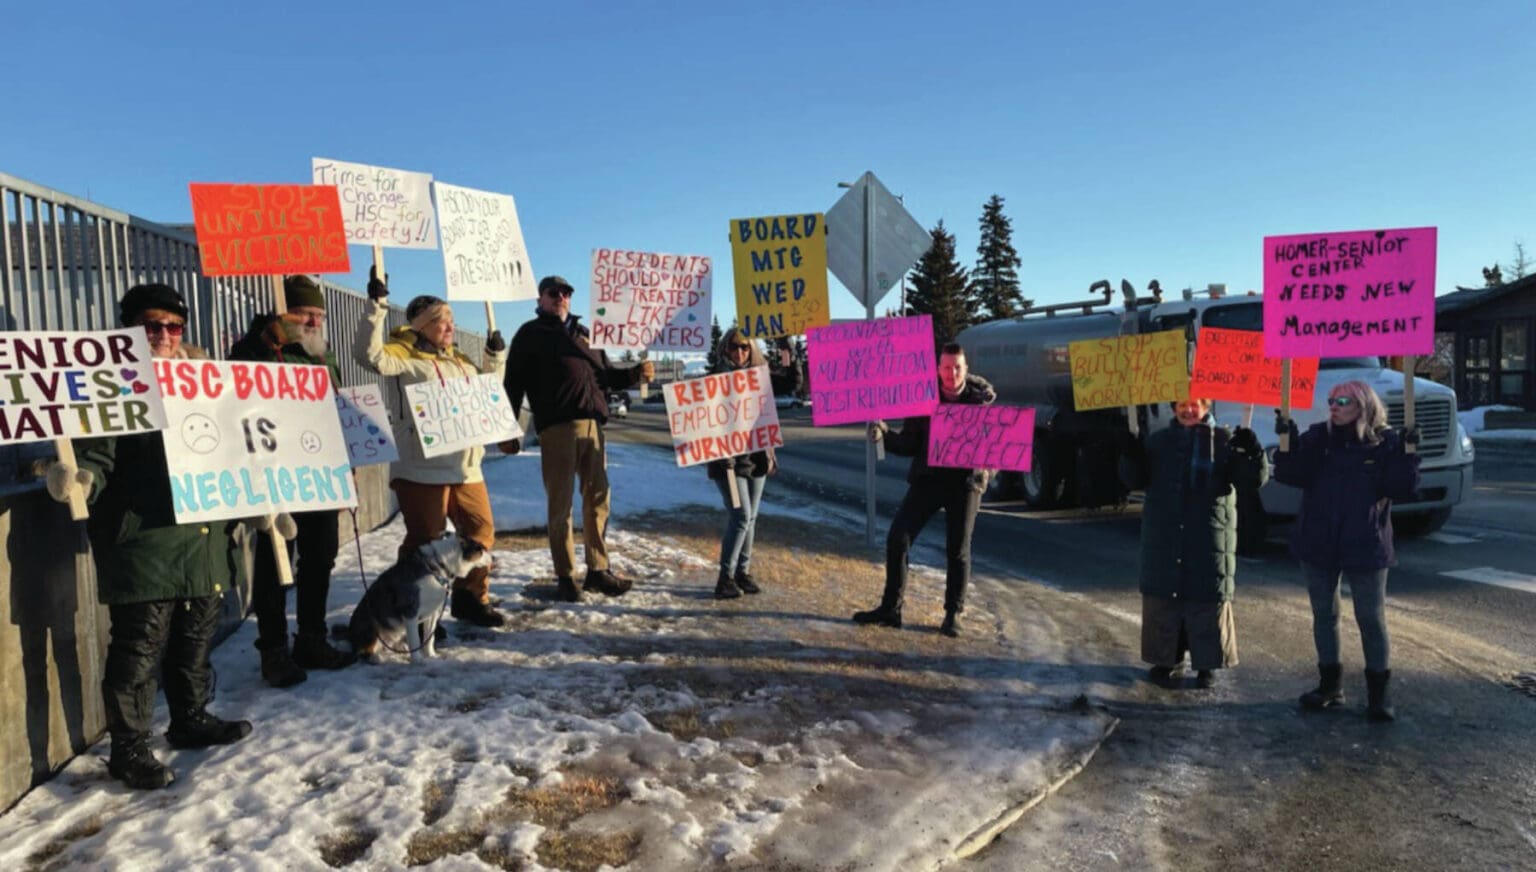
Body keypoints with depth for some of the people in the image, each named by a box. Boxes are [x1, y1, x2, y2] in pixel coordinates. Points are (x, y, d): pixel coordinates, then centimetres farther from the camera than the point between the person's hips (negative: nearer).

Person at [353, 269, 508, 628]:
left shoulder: (458, 360, 19)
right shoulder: (406, 355, -4)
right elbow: (370, 355, -24)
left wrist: (495, 355, 23)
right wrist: (378, 305, -26)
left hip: (466, 466, 8)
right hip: (422, 469, -7)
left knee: (481, 530, 8)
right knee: (425, 541, -3)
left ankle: (471, 599, 23)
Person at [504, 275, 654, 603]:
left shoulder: (583, 333, 25)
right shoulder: (530, 334, 10)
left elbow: (607, 375, 25)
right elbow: (514, 384, 3)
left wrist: (636, 373, 5)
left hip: (592, 424, 5)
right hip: (556, 426, -5)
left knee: (598, 499, 6)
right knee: (561, 504, -2)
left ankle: (598, 569, 15)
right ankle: (566, 576, 7)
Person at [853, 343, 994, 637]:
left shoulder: (981, 396, -1)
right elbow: (909, 444, 3)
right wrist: (883, 434, -15)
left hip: (966, 481, -1)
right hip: (927, 478, 1)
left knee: (958, 550, 3)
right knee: (898, 538, -5)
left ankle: (953, 614, 20)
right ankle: (890, 608, 8)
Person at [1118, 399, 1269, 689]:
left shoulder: (1225, 441, 3)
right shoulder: (1158, 441, 12)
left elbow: (1252, 480, -3)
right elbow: (1135, 480, 11)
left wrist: (1252, 452, -22)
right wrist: (1131, 455, -9)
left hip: (1209, 543, -2)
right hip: (1163, 540, 2)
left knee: (1208, 604, 3)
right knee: (1163, 601, 6)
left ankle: (1206, 664, 17)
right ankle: (1165, 660, 19)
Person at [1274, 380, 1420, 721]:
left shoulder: (1386, 443, -4)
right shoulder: (1317, 436, 1)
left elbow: (1402, 489, -11)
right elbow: (1290, 475, -9)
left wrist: (1407, 454, -23)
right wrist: (1289, 442, -22)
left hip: (1365, 547, -3)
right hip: (1318, 543, 3)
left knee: (1371, 619, 4)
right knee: (1324, 614, 12)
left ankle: (1378, 692, 18)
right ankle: (1330, 684, 26)